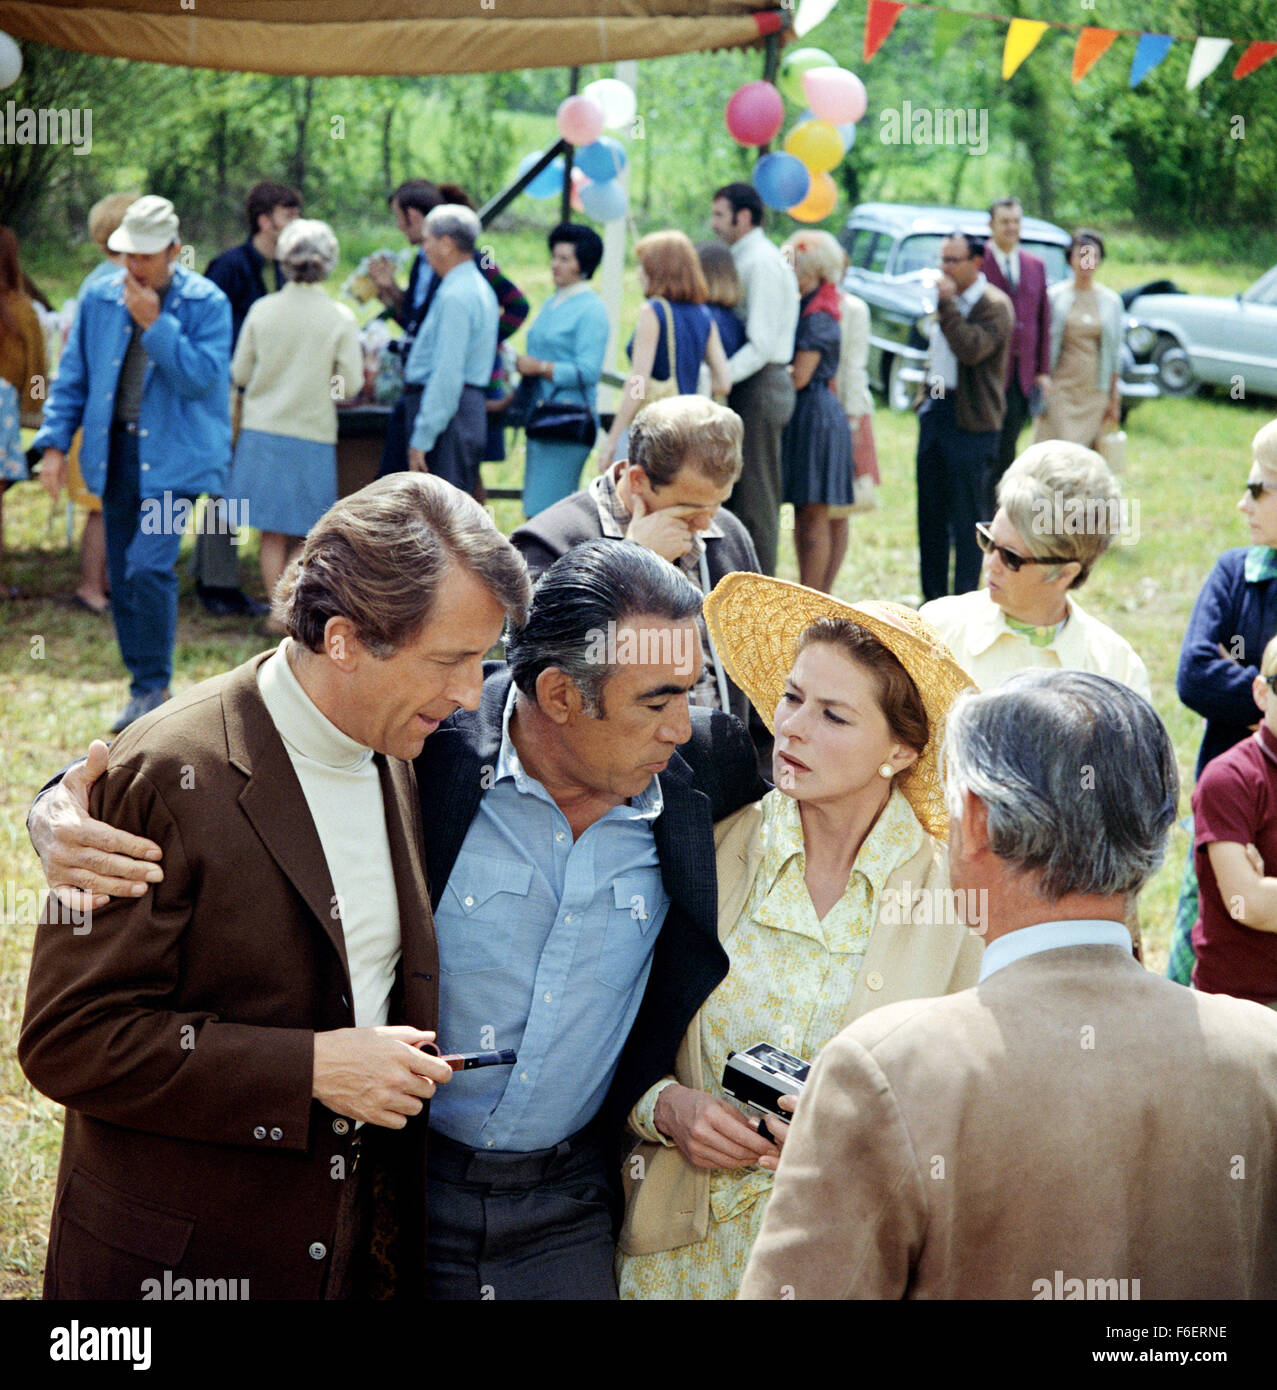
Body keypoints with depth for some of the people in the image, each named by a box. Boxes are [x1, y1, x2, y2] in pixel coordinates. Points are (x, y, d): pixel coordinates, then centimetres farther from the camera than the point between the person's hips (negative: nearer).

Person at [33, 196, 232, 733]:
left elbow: (203, 378, -16)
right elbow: (72, 375, 13)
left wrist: (155, 324, -20)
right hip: (115, 452, 5)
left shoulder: (206, 303, -7)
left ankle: (152, 686, -4)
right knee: (123, 576, 8)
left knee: (149, 565, -18)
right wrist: (55, 441, 5)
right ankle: (145, 685, 21)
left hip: (174, 456, -5)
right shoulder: (99, 299, 6)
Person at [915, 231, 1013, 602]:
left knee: (965, 515, -3)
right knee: (931, 511, 10)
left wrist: (948, 305, -23)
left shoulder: (994, 305, -12)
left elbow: (971, 350, -27)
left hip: (969, 418, -8)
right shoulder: (949, 299, 14)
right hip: (936, 409, 8)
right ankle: (933, 598, 18)